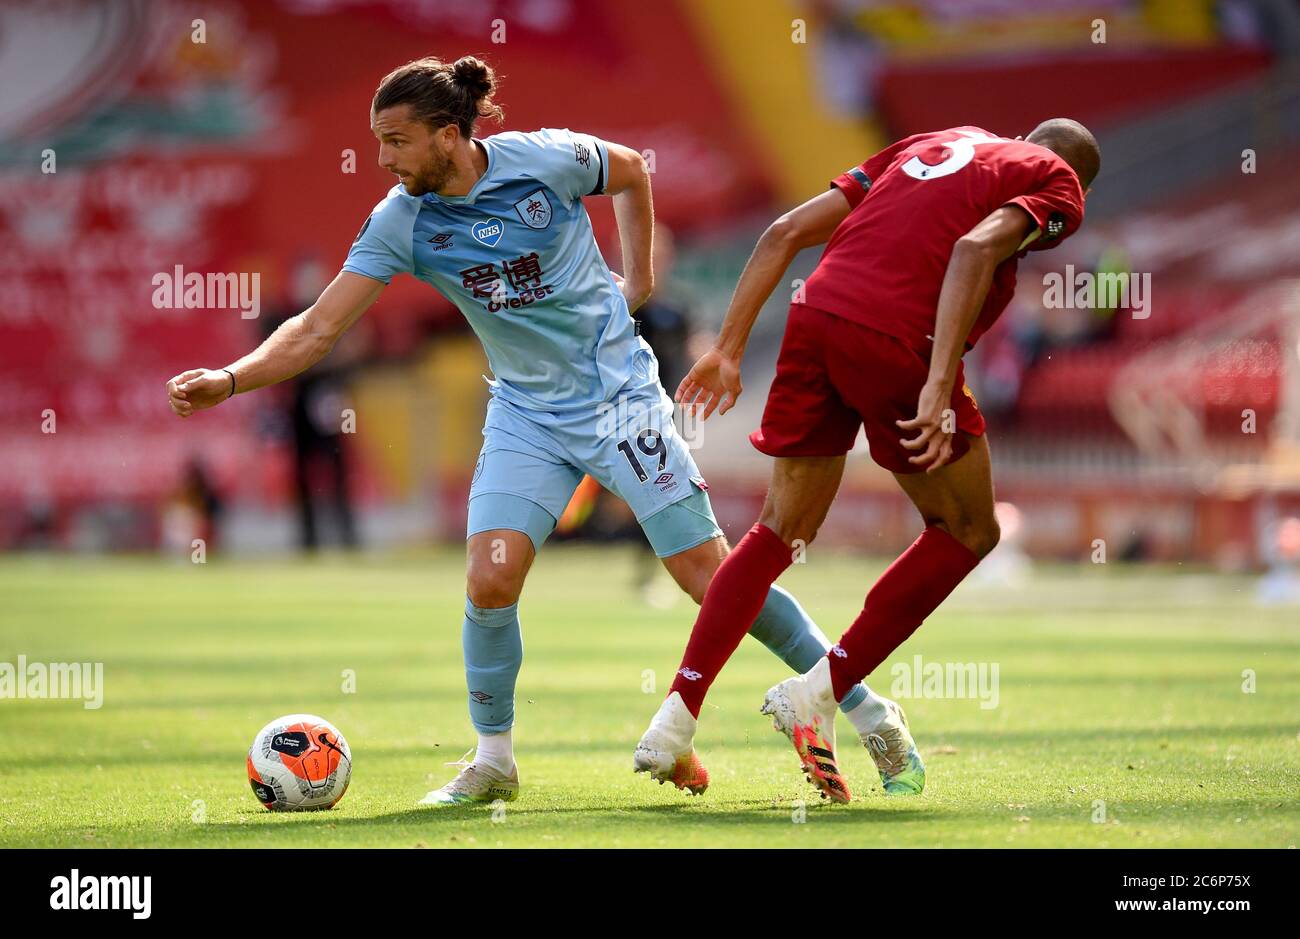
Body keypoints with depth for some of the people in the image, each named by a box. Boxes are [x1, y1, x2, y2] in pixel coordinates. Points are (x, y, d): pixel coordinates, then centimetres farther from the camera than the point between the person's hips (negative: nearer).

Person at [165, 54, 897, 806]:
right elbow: (318, 330, -12)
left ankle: (862, 706, 10)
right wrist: (229, 380, -24)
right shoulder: (401, 223, -11)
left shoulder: (547, 159, -17)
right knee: (490, 581, -16)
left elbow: (631, 170, 6)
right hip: (526, 416, 3)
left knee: (711, 574, -5)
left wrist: (640, 278, 10)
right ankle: (494, 760, 5)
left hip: (620, 395, -2)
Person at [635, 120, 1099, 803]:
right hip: (898, 342, -6)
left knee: (781, 531, 19)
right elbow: (977, 248, -12)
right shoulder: (1056, 183, 12)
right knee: (967, 533, 13)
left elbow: (787, 232, 21)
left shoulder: (932, 145, 30)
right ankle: (818, 694, 5)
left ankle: (677, 713, 11)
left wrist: (729, 349, 20)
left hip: (815, 315, 6)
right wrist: (938, 389, -18)